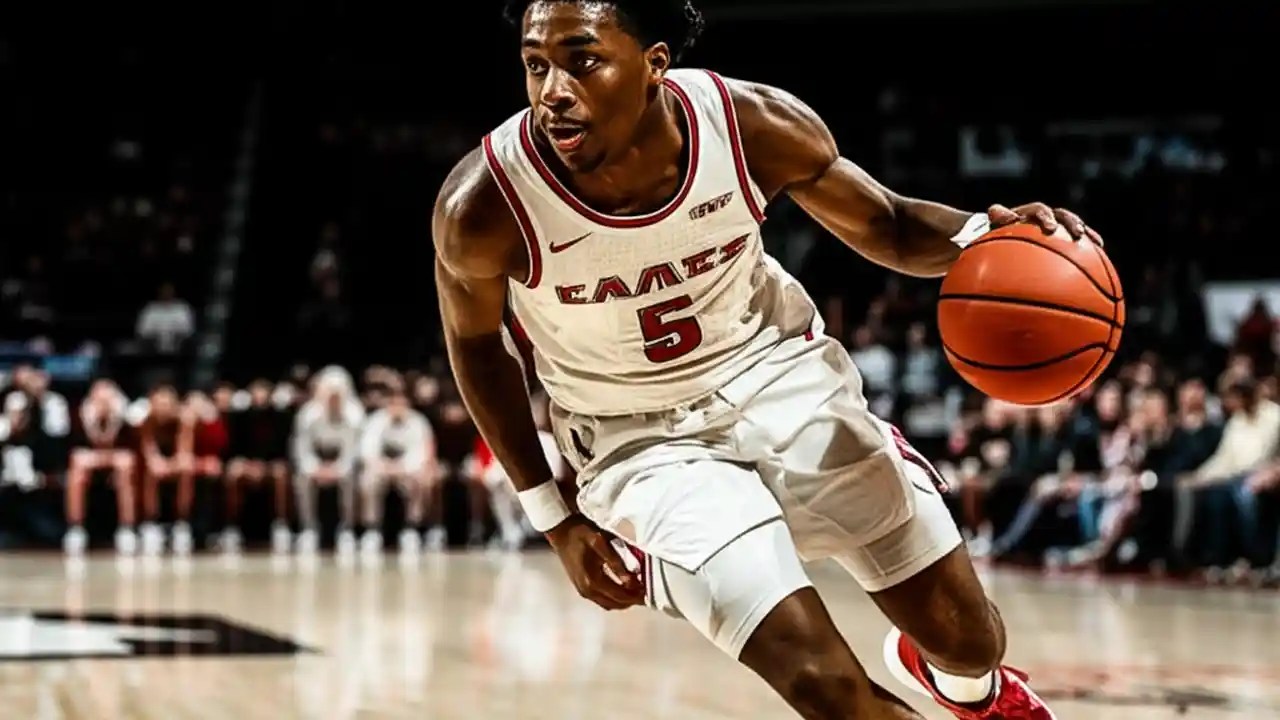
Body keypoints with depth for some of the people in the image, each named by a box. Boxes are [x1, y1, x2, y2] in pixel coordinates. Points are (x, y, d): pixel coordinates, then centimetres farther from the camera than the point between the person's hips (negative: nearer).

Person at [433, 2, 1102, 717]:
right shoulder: (483, 208, -26)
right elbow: (476, 342, -4)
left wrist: (984, 235, -26)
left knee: (965, 636, 7)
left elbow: (885, 225, -4)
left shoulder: (753, 124, -22)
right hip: (644, 438, -2)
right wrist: (553, 516, -1)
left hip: (781, 371, 2)